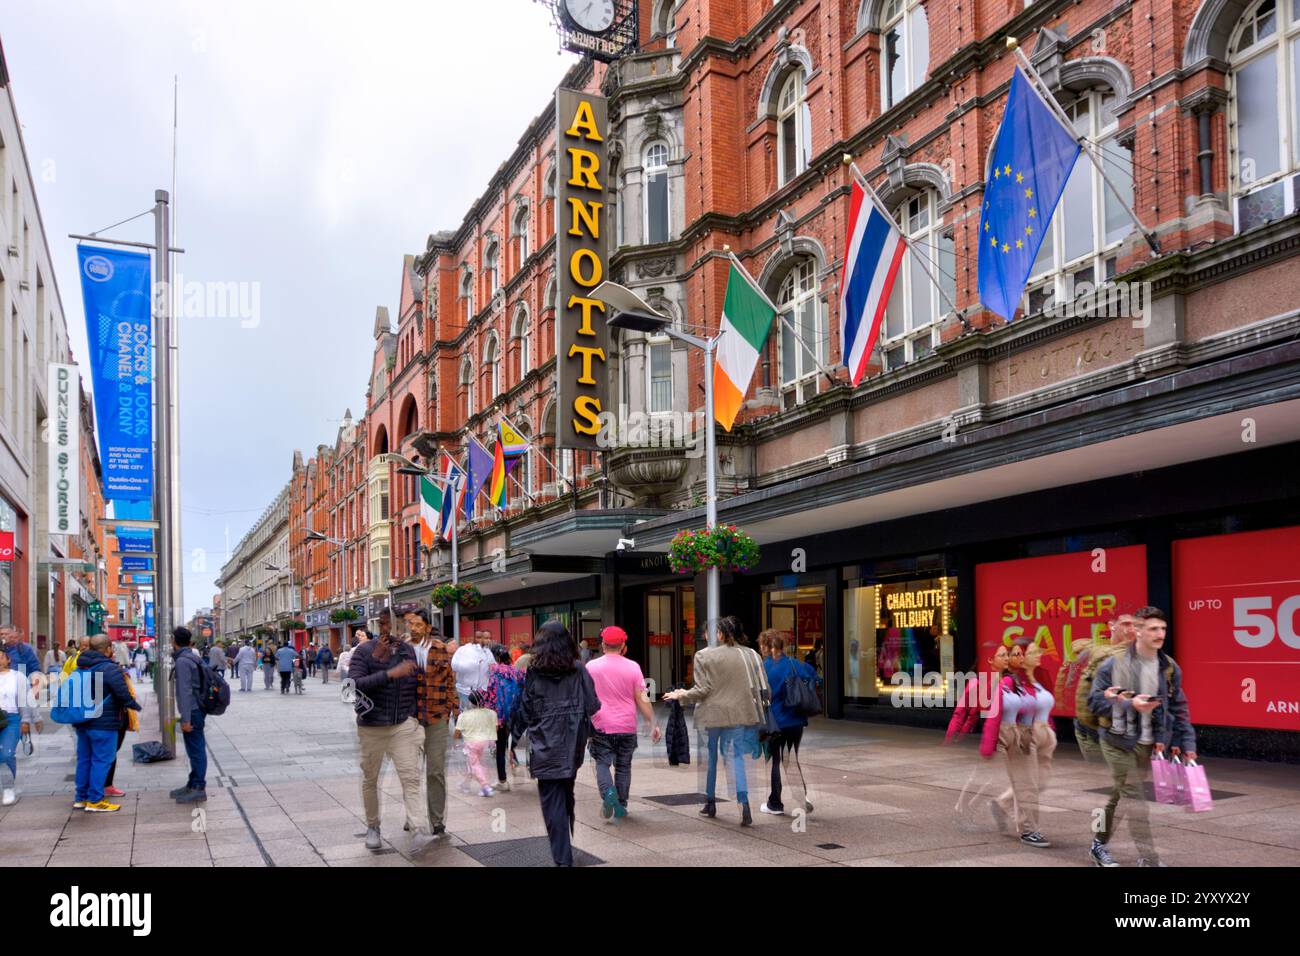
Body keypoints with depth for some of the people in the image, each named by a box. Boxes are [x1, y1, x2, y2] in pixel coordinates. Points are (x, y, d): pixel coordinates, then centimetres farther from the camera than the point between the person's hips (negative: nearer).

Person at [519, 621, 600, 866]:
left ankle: (562, 858, 0)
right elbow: (593, 707, -4)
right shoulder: (579, 671, -3)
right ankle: (568, 845, 34)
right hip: (573, 746, 3)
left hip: (545, 747, -3)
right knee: (567, 796, 22)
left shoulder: (533, 673, -6)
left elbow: (526, 712, -2)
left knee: (553, 802, 3)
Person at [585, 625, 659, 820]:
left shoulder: (591, 667, -1)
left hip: (601, 726, -1)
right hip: (627, 726, 1)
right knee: (623, 766, 13)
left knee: (602, 763, 5)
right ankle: (621, 806, 16)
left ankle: (608, 792, -21)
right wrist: (653, 724, 1)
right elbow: (642, 698, -4)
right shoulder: (633, 667, -2)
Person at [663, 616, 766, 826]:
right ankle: (744, 805, -15)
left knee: (710, 757, 16)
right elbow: (760, 687, 0)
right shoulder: (750, 655, -4)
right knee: (736, 756, 3)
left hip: (711, 714, -1)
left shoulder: (704, 656, -11)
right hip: (738, 713, 1)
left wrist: (681, 695, 6)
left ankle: (710, 803, 28)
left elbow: (702, 690, -10)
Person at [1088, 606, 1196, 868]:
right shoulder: (1114, 664, -13)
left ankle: (1099, 845, 32)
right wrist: (1129, 704, -21)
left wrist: (1187, 743, 4)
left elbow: (1178, 709, 10)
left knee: (1120, 795, 16)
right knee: (1135, 799, -9)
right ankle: (1148, 860, -4)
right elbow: (1095, 701, -10)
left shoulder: (1170, 668, 3)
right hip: (1118, 742, -5)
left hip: (1148, 745, 5)